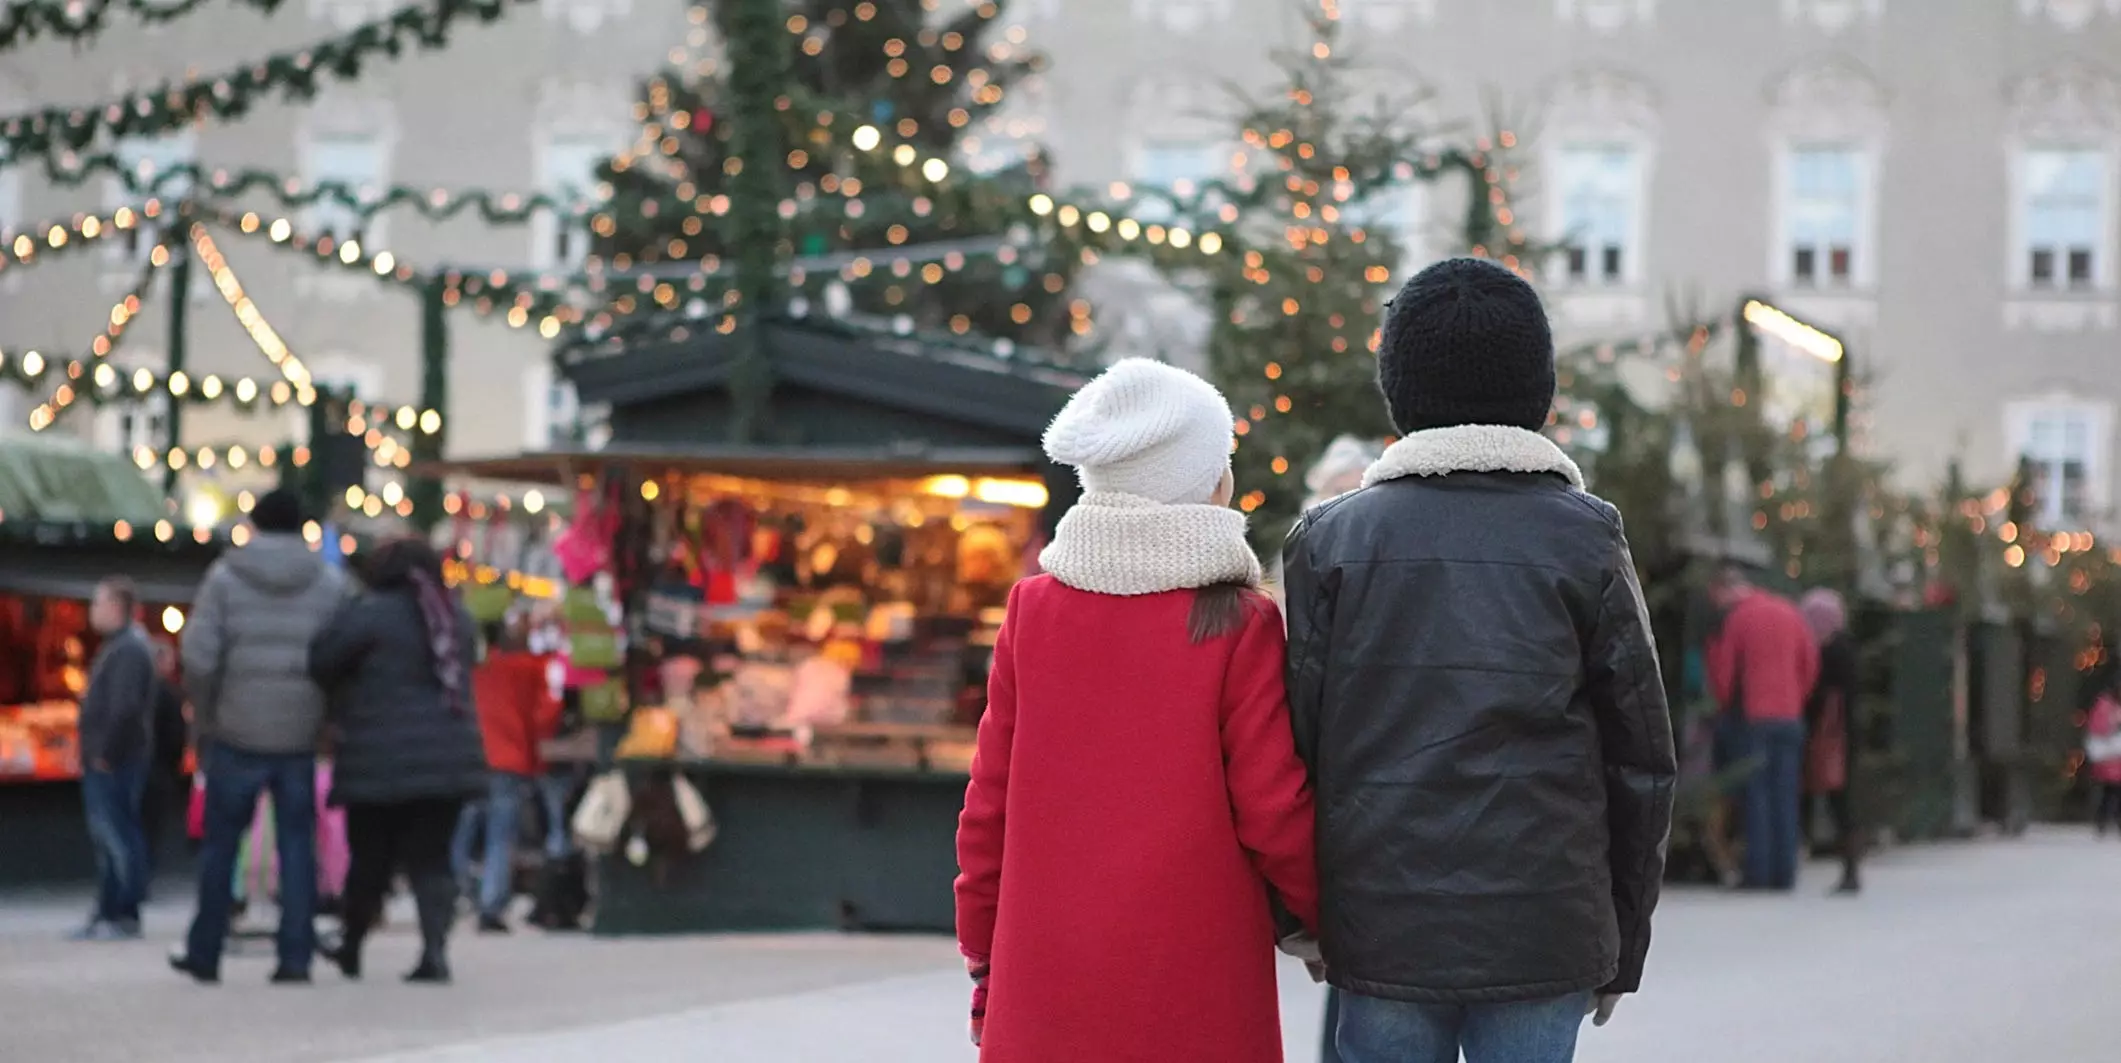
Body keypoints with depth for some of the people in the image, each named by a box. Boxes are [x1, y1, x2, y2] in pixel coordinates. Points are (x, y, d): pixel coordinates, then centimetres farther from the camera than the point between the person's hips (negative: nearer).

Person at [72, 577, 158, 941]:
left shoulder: (129, 649, -14)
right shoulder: (118, 645, 19)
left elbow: (125, 707, -24)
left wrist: (104, 754, -20)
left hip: (113, 762, -11)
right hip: (106, 762, 11)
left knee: (116, 837, -9)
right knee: (109, 839, 13)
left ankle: (122, 915, -7)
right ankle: (109, 914, 17)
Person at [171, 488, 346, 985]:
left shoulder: (225, 577, -1)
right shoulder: (330, 584, 4)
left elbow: (198, 655, -8)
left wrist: (204, 718, 3)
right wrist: (325, 714, 9)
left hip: (236, 734, -1)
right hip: (300, 738, 1)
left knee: (220, 845, 10)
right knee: (297, 846, 6)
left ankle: (204, 954, 15)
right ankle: (296, 957, 1)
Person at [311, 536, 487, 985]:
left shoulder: (371, 613, -10)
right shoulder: (455, 616, 10)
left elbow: (320, 663, -12)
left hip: (381, 762, -4)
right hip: (449, 758, 4)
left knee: (371, 859, 8)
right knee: (432, 857, 5)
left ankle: (351, 948, 23)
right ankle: (435, 949, -10)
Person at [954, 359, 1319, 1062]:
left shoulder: (1032, 610, 3)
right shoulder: (1238, 625, -7)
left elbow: (988, 805, 6)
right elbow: (1274, 812, -6)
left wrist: (985, 967, 16)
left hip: (1044, 994, 3)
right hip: (1193, 996, -3)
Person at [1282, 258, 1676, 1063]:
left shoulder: (1332, 539, 3)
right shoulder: (1585, 539, 1)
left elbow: (1296, 745, 2)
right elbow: (1643, 760, 3)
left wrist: (1310, 920, 11)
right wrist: (1624, 946, 12)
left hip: (1382, 929, 1)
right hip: (1545, 937, -1)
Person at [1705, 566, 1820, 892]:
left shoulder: (1735, 619, -6)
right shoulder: (1791, 613, 10)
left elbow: (1722, 673, -4)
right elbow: (1810, 665, 12)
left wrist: (1726, 706, 13)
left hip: (1753, 718, -4)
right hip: (1790, 717, 4)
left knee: (1756, 795, -2)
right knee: (1786, 797, 5)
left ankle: (1758, 873, -7)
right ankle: (1784, 873, 3)